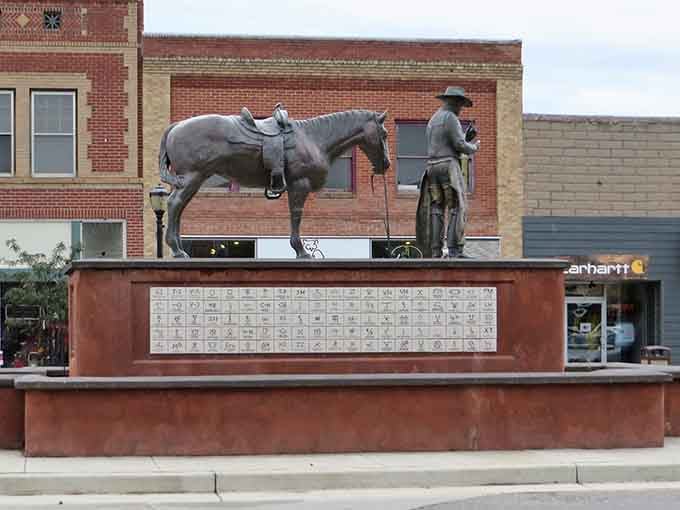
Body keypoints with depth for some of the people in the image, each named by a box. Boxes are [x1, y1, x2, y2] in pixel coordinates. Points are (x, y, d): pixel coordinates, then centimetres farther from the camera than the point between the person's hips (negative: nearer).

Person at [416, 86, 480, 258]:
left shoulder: (432, 121, 21)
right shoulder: (450, 118, -8)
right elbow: (459, 145, -15)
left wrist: (467, 138, 22)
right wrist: (473, 147, 6)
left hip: (433, 167, 8)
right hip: (449, 167, -8)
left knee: (436, 210, 4)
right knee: (458, 209, -8)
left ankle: (435, 252, -3)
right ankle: (455, 251, -17)